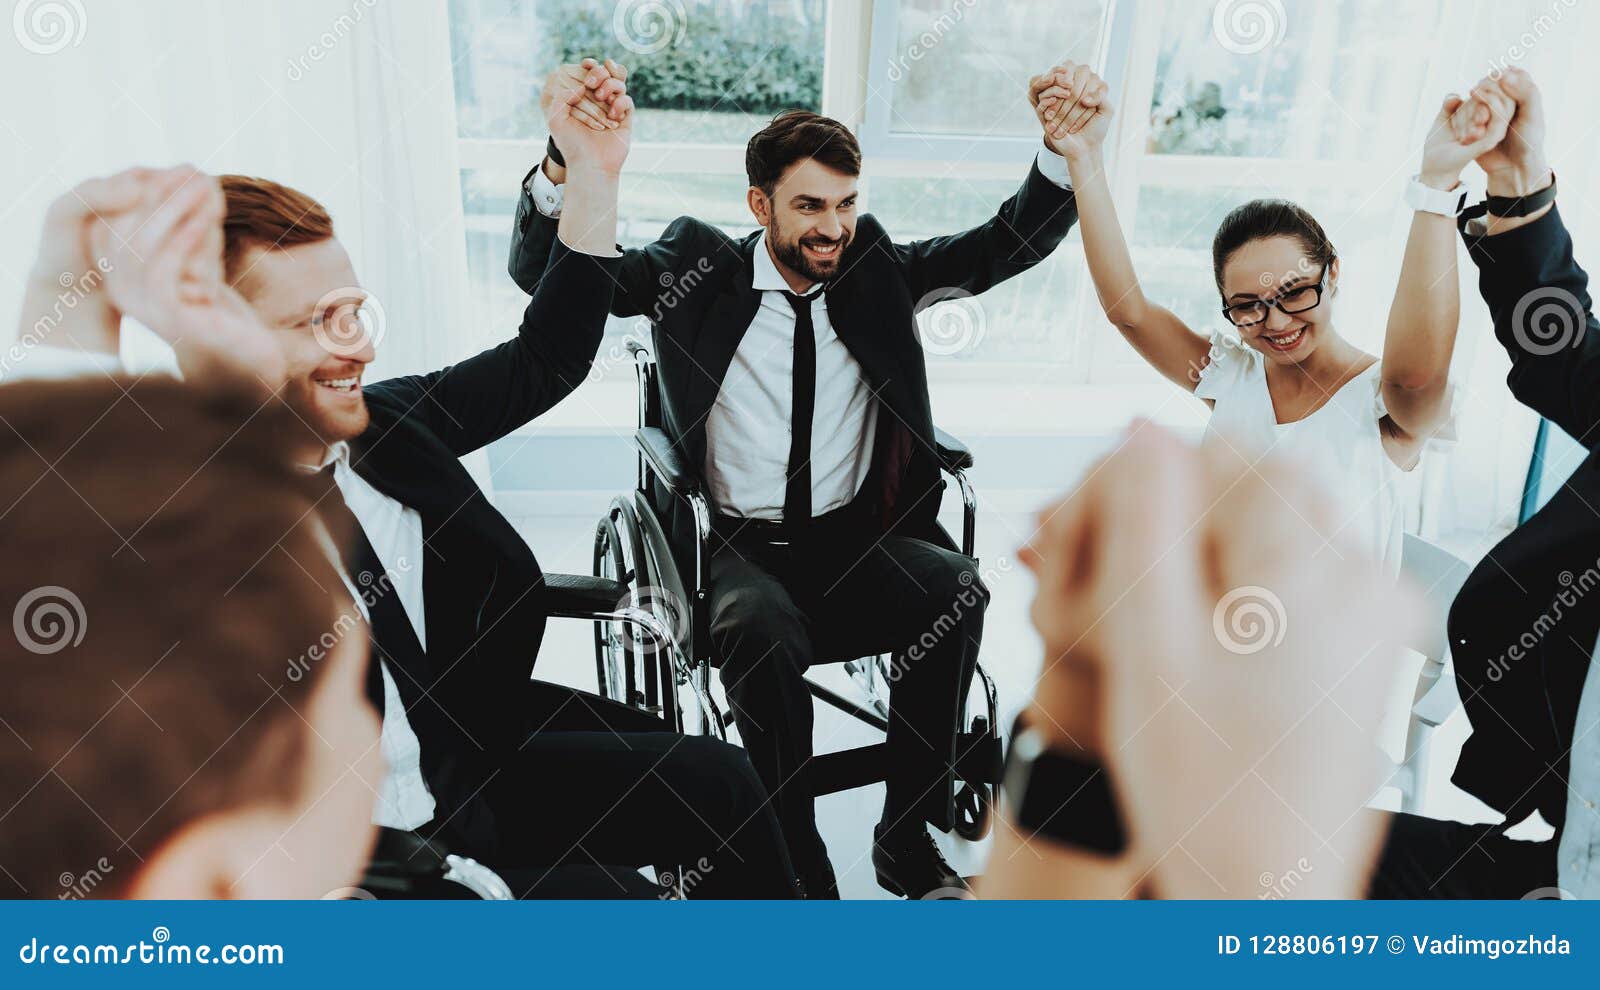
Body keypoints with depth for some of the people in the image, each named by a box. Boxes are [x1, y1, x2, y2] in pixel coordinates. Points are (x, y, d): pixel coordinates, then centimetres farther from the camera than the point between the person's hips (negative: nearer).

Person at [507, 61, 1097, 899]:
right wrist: (562, 170, -25)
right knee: (760, 633, -35)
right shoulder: (696, 270, 2)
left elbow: (1012, 243, 3)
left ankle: (909, 840, -10)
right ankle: (800, 868, -13)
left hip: (856, 538, 2)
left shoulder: (878, 269, 8)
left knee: (957, 588, -28)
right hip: (740, 546, -2)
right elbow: (540, 272, -4)